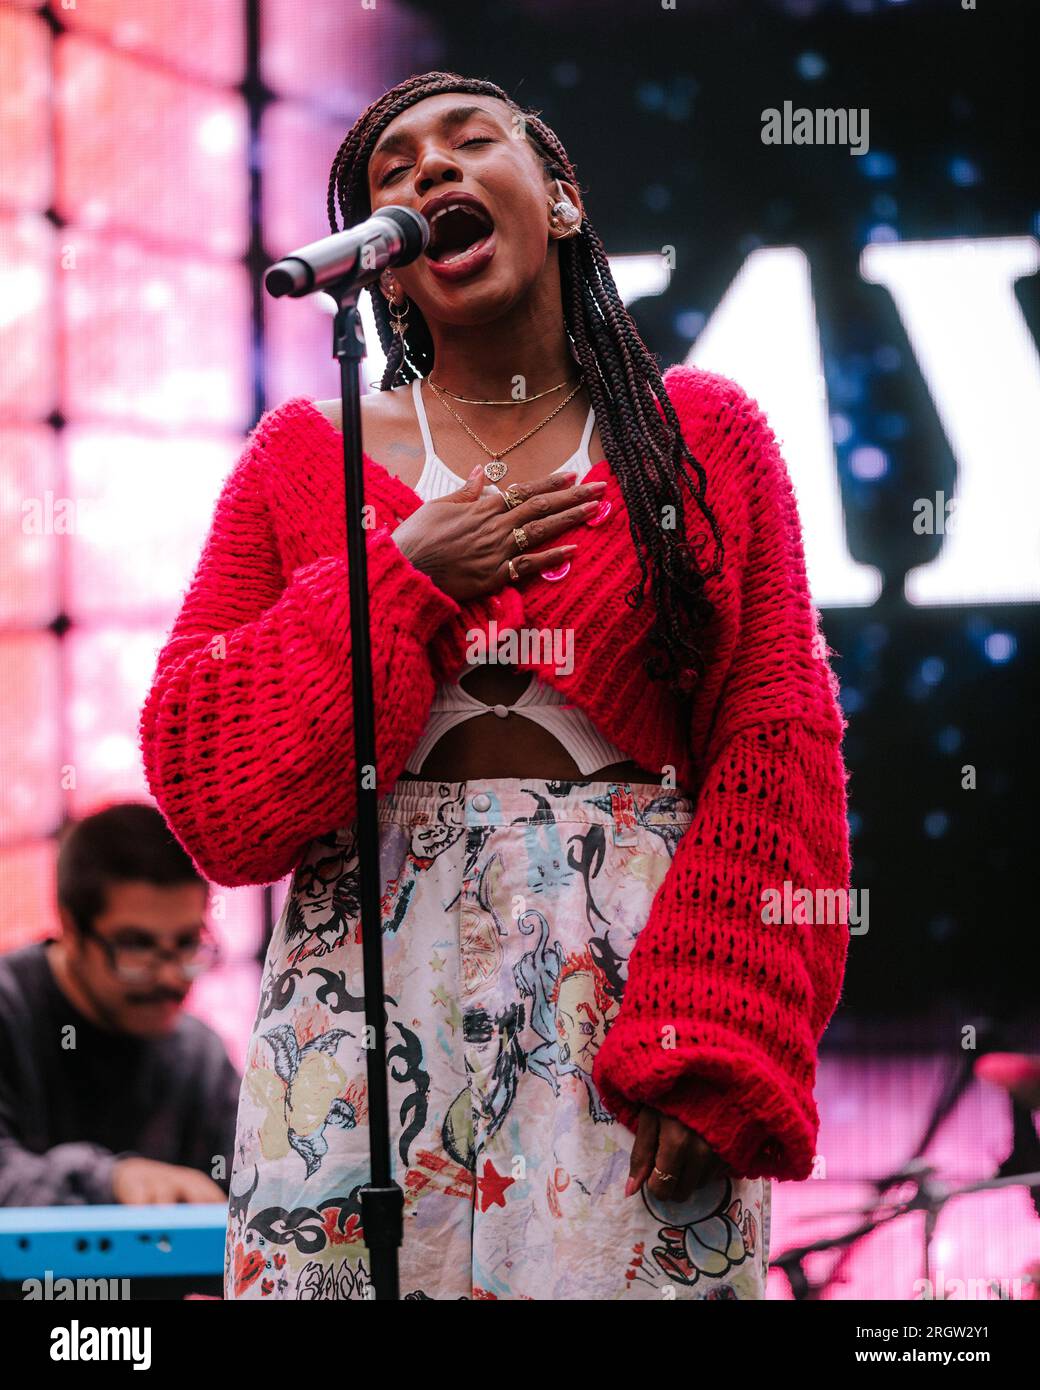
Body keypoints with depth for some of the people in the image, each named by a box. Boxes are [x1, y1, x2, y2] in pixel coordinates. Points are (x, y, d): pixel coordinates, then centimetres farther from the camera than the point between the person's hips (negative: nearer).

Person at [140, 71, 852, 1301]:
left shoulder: (704, 437, 9)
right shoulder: (304, 456, 10)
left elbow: (775, 758, 1)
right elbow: (195, 774, 4)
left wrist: (708, 1051, -11)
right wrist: (402, 582, -6)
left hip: (638, 990, 0)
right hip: (366, 1002, 1)